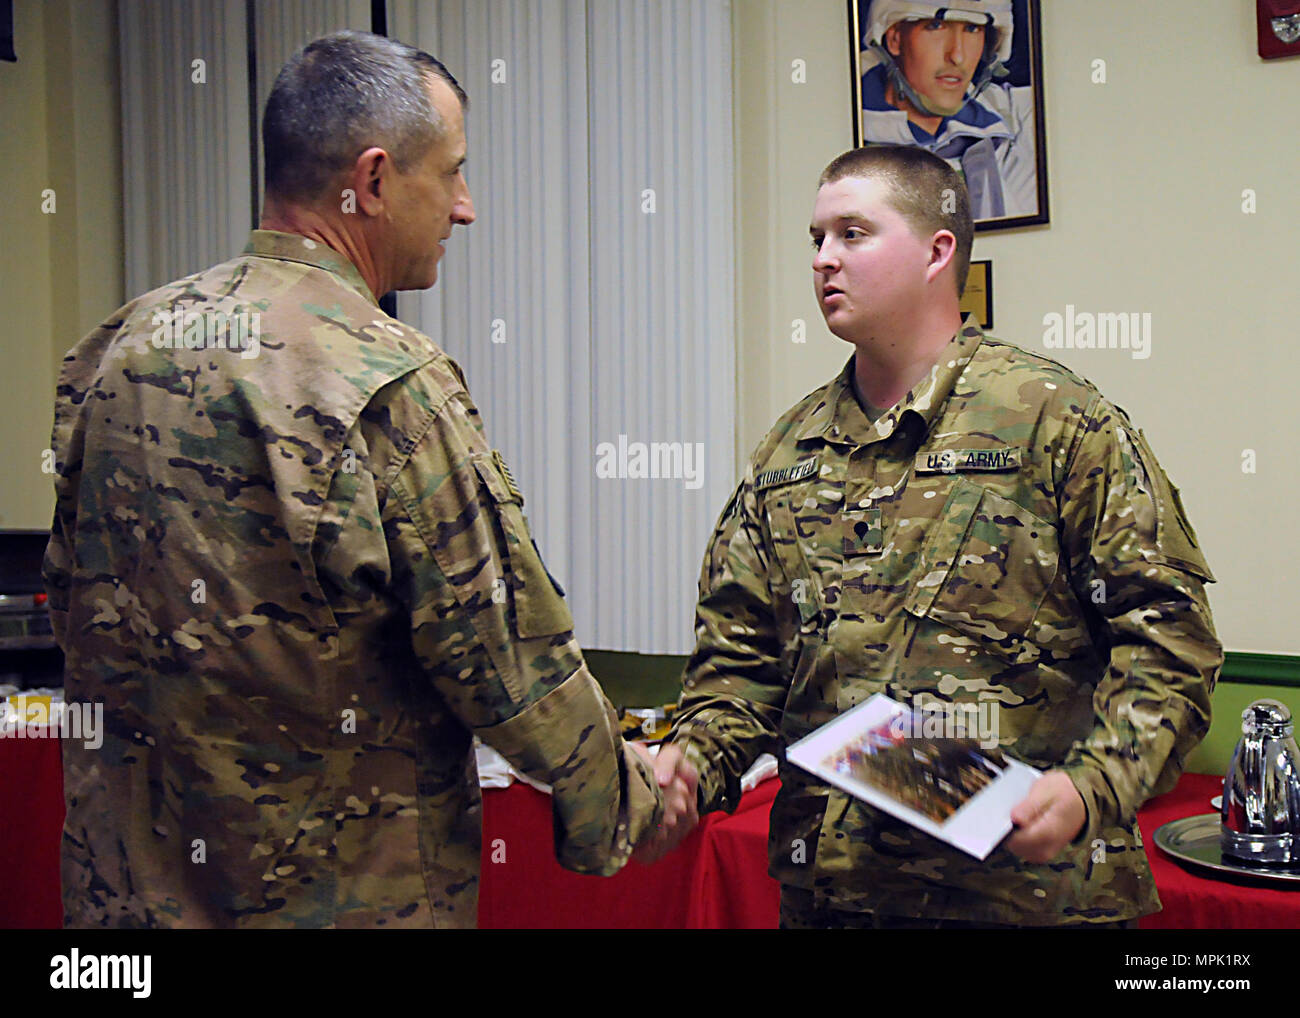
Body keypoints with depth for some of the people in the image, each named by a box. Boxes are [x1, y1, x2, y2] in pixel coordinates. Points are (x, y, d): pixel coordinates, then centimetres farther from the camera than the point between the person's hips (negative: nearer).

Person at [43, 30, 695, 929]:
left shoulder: (112, 349, 1)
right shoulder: (391, 385, -21)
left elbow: (72, 599, 11)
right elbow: (507, 656, -18)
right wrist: (630, 791, -1)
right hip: (347, 888, -7)